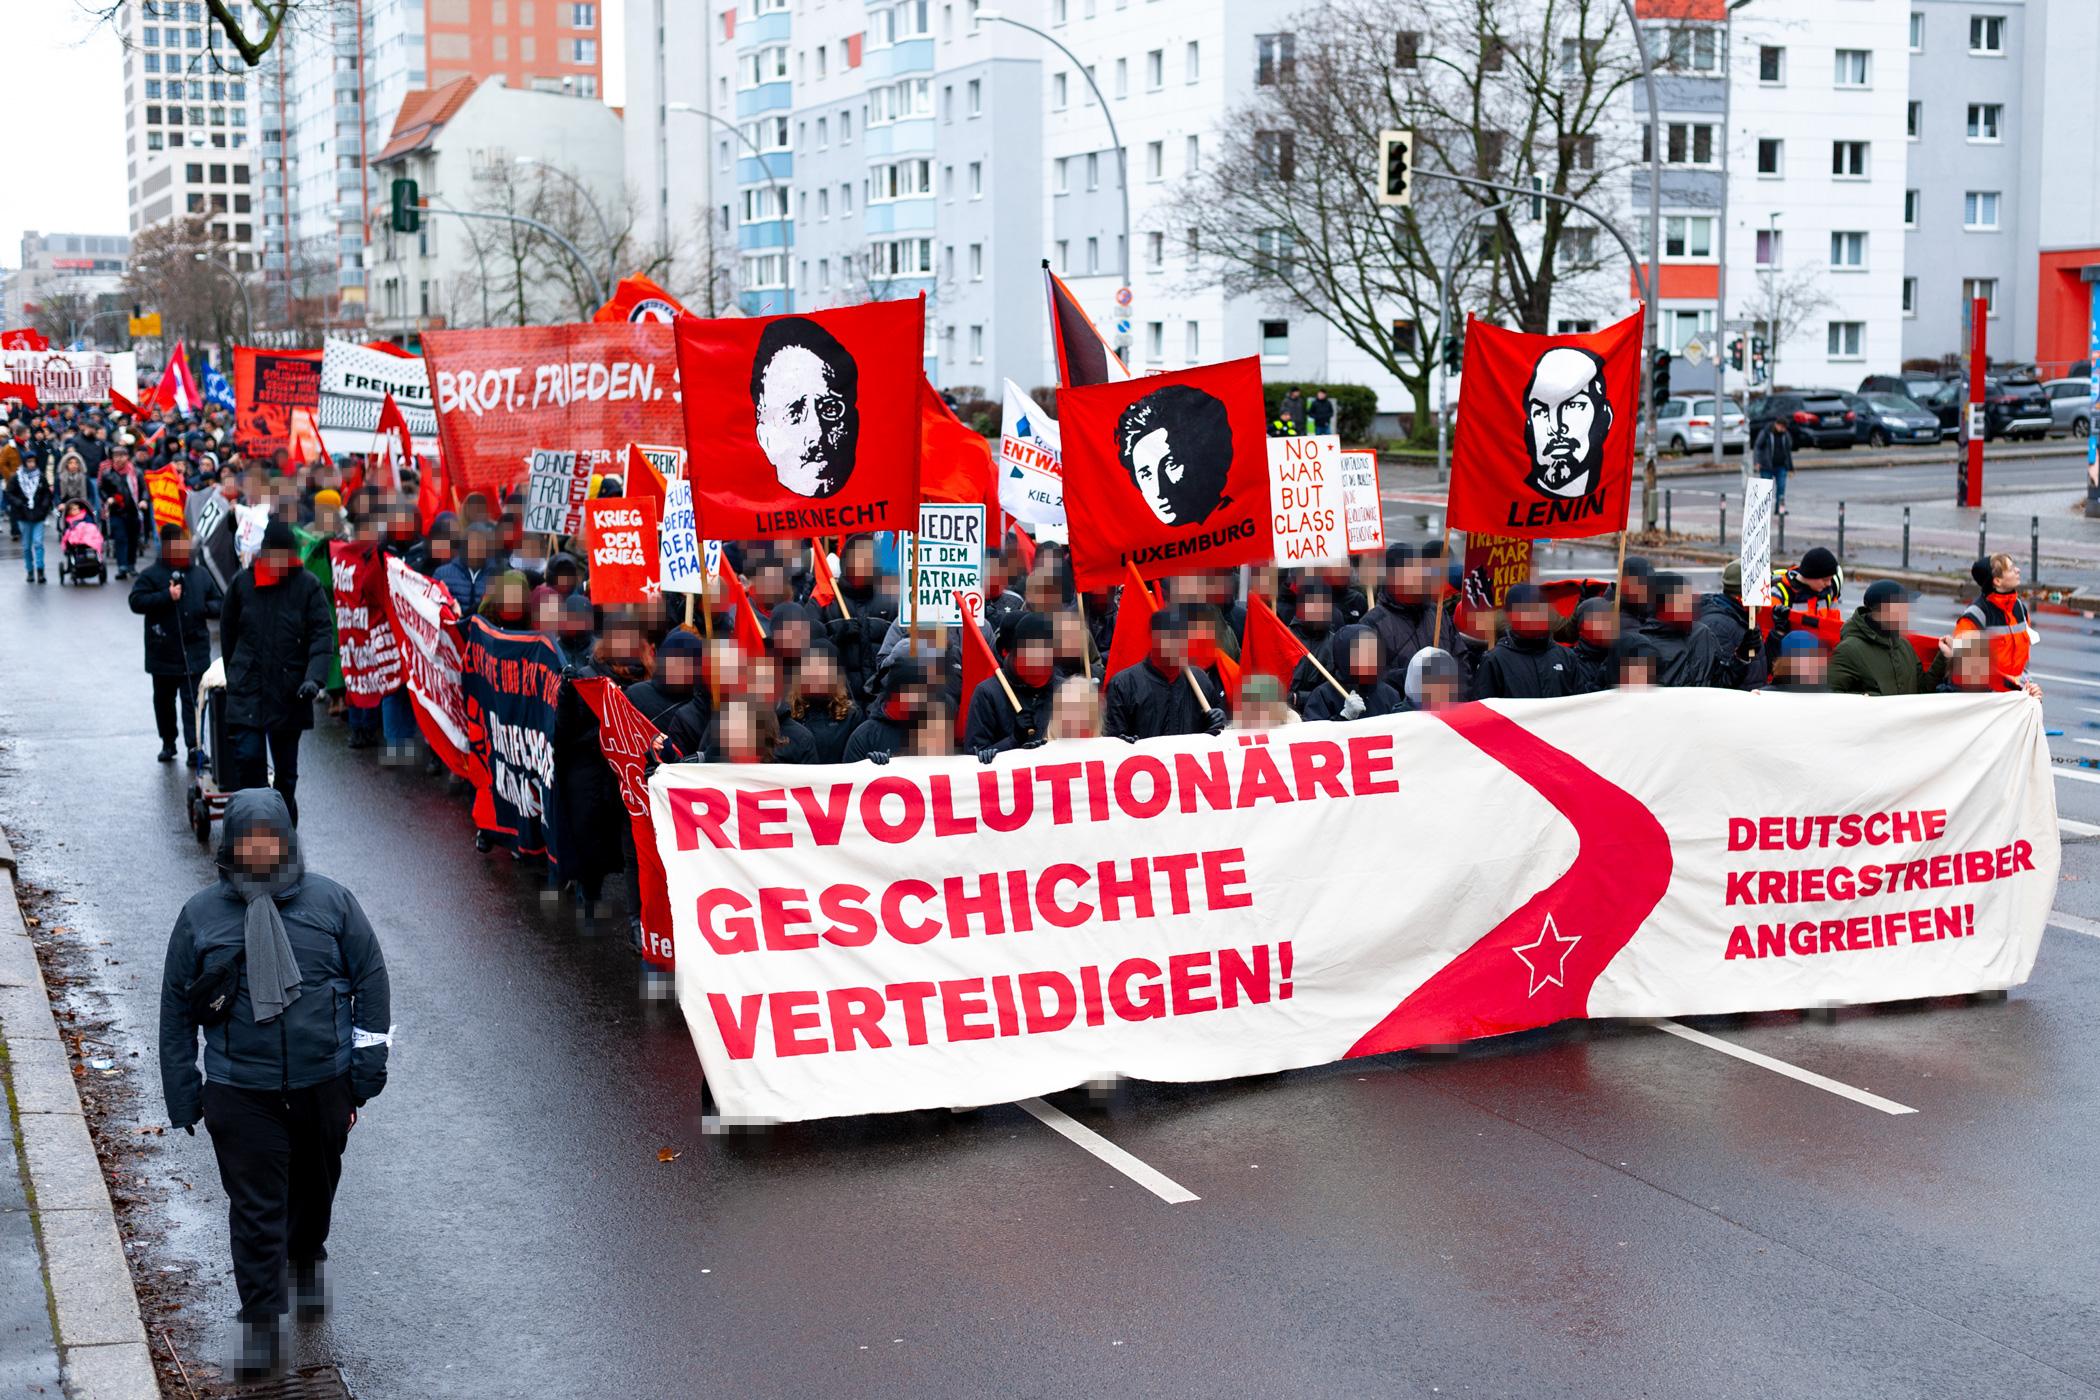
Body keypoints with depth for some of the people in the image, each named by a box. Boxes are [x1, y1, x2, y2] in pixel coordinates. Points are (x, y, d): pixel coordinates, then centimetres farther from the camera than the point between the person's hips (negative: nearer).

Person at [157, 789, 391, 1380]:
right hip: (240, 1091, -1)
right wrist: (184, 1098, 5)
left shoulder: (331, 902, -1)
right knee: (255, 1209, -2)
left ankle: (306, 1255, 48)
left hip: (325, 1082, 1)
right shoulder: (200, 915, 0)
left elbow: (371, 982, 4)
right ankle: (261, 1323, 10)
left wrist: (365, 1076, 1)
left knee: (316, 1186, 20)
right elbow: (176, 1010, 6)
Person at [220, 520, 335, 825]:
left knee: (286, 766, 10)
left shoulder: (308, 585, -3)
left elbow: (323, 634, -8)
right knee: (247, 757, -12)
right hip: (247, 690, 0)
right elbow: (228, 630, 15)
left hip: (290, 694, 0)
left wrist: (314, 677, -22)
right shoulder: (242, 582, 2)